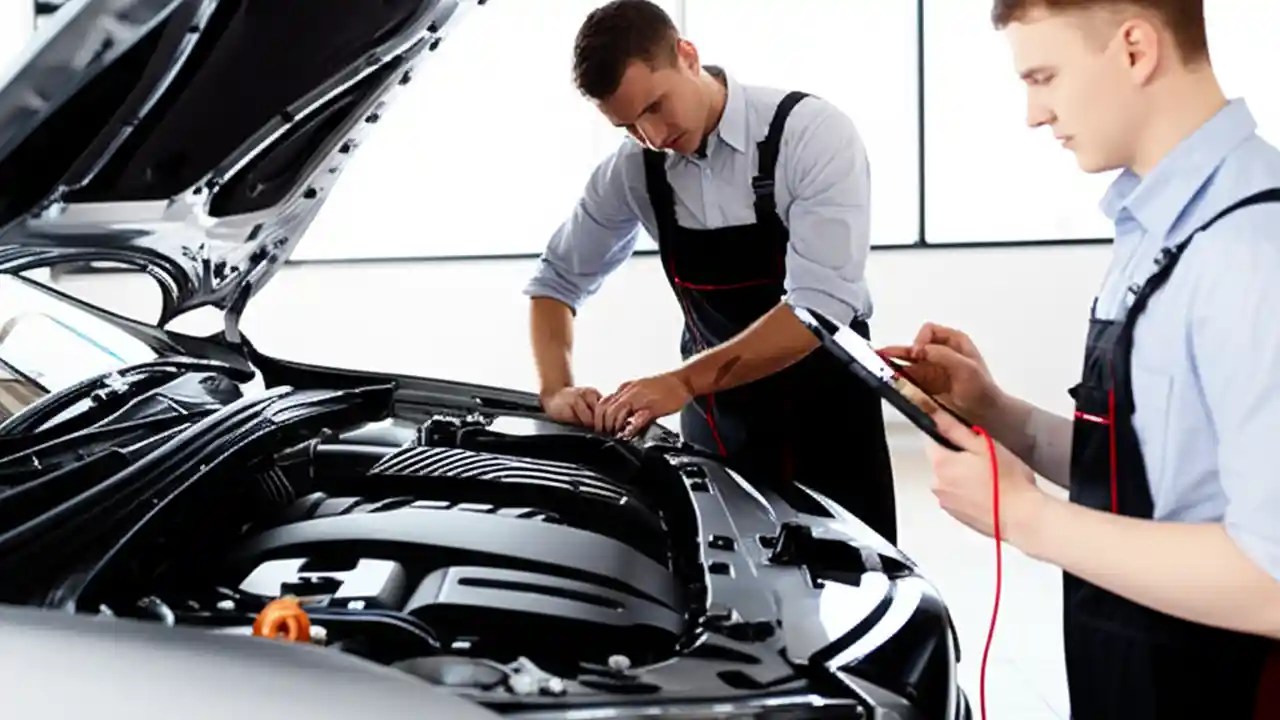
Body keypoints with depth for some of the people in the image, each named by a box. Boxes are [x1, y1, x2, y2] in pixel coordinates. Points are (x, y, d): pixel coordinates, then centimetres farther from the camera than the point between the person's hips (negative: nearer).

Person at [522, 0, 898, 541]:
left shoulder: (814, 134, -19)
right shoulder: (633, 169, -5)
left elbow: (823, 305, -28)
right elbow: (557, 281, 7)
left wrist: (685, 382, -34)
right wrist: (555, 389, -11)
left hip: (822, 401, -3)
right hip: (715, 409, 4)